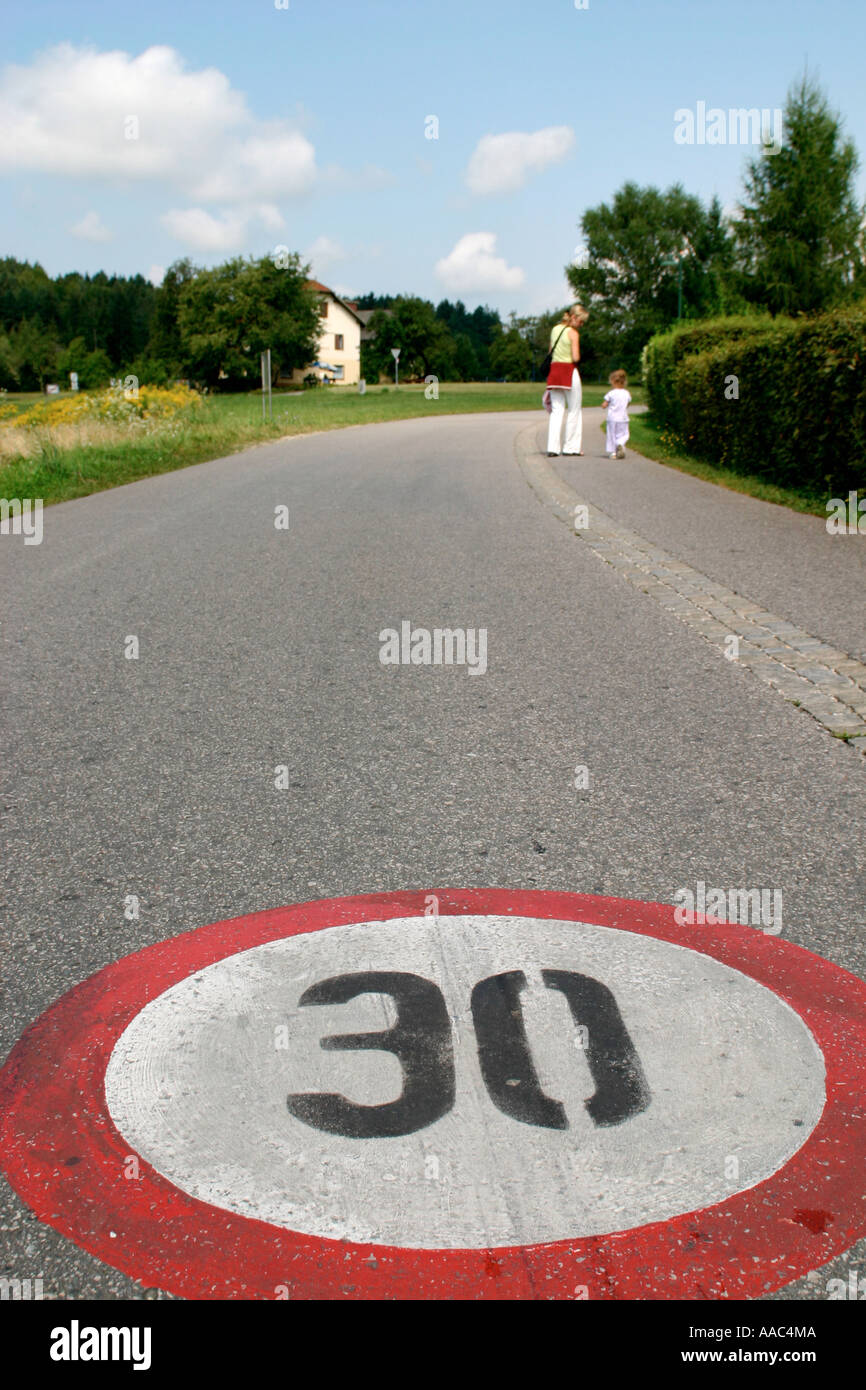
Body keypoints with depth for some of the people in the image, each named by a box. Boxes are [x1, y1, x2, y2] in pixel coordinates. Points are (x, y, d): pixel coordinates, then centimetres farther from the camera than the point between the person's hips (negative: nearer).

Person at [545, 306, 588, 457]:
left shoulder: (555, 329, 11)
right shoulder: (573, 333, -10)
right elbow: (576, 358, -15)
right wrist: (576, 359, 5)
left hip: (554, 370, 6)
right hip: (569, 371, -6)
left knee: (557, 410, 4)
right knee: (574, 410, 6)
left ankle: (553, 447, -6)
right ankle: (571, 447, 8)